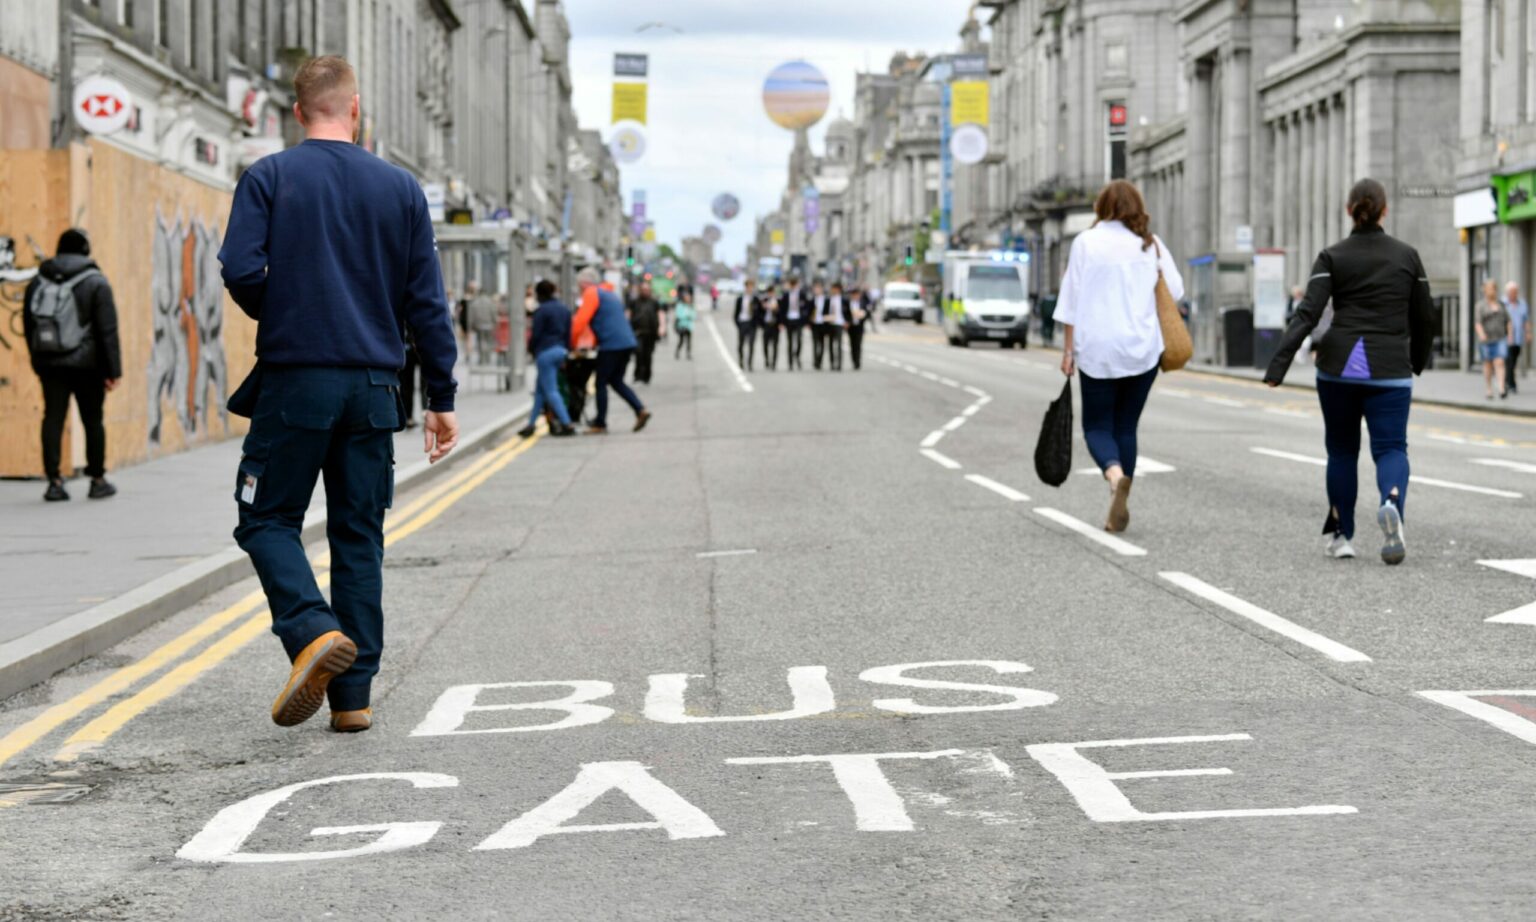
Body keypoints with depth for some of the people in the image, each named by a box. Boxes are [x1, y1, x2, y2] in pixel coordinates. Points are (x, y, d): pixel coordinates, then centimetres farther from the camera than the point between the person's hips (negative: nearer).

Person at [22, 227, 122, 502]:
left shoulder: (37, 283, 9)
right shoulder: (96, 283, -5)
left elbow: (28, 328, 13)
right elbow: (107, 330, -10)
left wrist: (38, 362, 21)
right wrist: (113, 369, -8)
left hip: (50, 364, 3)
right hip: (86, 364, -3)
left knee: (53, 419, 2)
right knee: (93, 420, 8)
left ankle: (54, 482, -4)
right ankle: (98, 481, 15)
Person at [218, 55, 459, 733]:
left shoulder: (267, 179, -1)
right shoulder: (400, 188, 6)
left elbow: (241, 270, -12)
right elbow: (426, 302, 4)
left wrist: (277, 319, 10)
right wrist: (442, 399, 9)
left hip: (293, 380, -3)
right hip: (373, 389, 3)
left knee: (267, 521, 8)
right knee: (358, 537, 9)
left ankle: (314, 632, -18)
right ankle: (353, 695, 8)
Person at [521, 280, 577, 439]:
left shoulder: (542, 311, -11)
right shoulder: (565, 310, 12)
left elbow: (536, 334, -10)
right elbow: (568, 333, 13)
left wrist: (531, 349, 7)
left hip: (545, 352, -8)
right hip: (560, 351, 8)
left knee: (551, 391, -6)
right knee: (540, 389, 15)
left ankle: (566, 424, -13)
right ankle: (531, 423, 18)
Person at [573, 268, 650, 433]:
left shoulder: (591, 294, -2)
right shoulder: (610, 295, 26)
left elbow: (580, 321, -11)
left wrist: (572, 343, -1)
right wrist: (595, 342, 38)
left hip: (611, 345, -8)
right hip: (628, 343, 8)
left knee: (601, 384, 0)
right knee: (616, 381, 17)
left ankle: (600, 425, 2)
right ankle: (640, 410, 2)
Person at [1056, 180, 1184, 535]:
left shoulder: (1086, 242, -2)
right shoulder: (1151, 244, 4)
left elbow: (1072, 300, -4)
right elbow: (1175, 291, 3)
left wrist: (1068, 349, 1)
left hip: (1098, 349, -2)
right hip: (1143, 348, 2)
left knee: (1097, 425, 7)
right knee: (1126, 426, 12)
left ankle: (1115, 475, -24)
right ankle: (1118, 513, 10)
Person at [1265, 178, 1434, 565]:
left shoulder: (1332, 257, 0)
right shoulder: (1407, 255, 5)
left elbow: (1308, 313, -12)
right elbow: (1424, 319, 9)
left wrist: (1278, 366, -17)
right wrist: (1417, 362, 26)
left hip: (1339, 363, 0)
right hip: (1389, 369, 0)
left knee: (1342, 449, 16)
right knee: (1391, 448, 0)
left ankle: (1341, 535, 17)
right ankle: (1391, 504, -32)